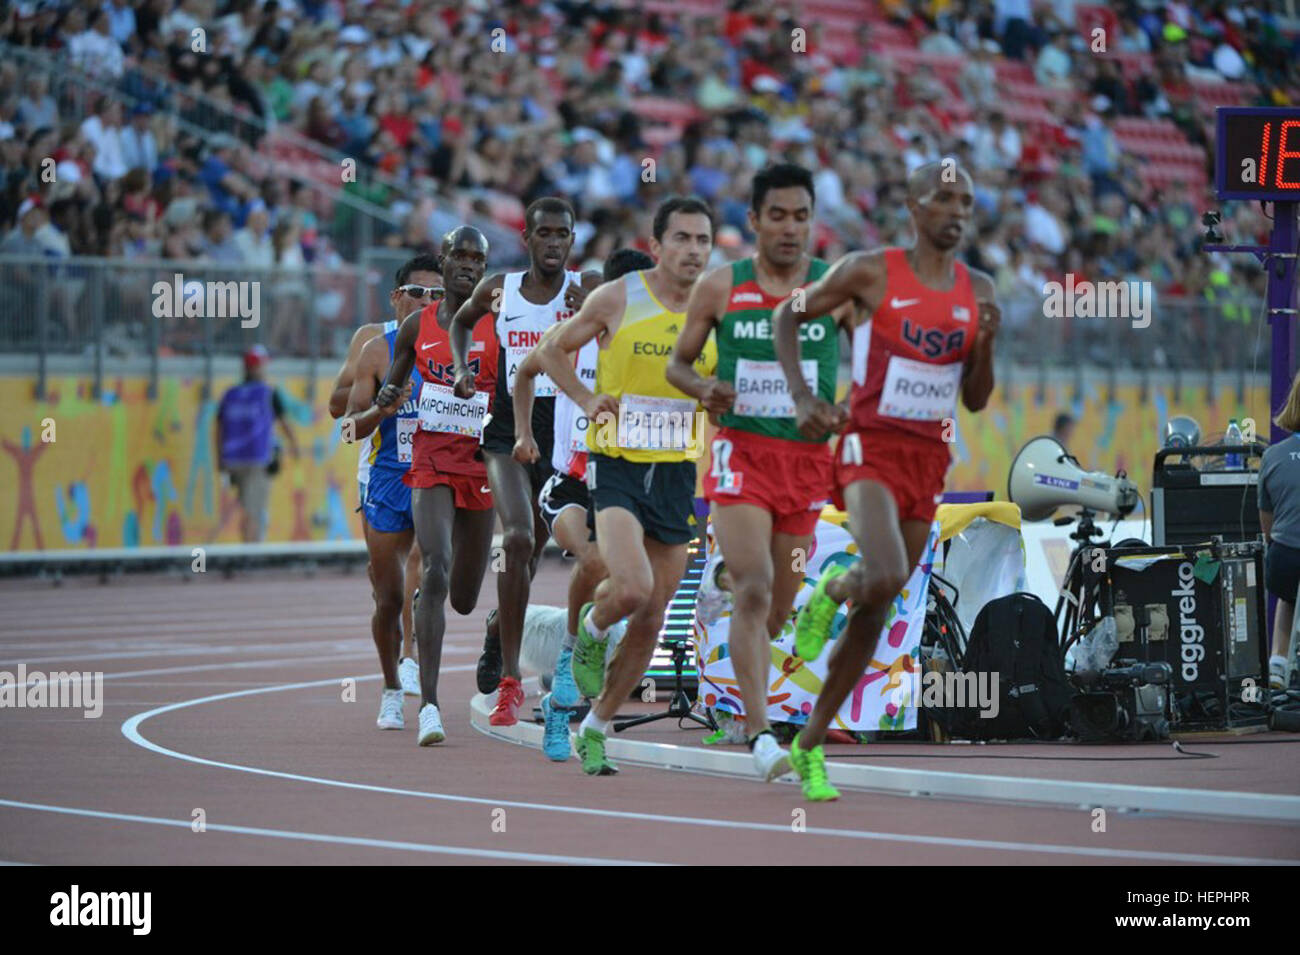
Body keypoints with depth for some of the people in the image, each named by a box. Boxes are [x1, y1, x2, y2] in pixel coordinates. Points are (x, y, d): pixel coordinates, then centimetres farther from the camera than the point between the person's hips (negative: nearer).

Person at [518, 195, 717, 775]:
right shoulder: (617, 299, -6)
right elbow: (551, 352, 8)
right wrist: (588, 400, -6)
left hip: (676, 474, 4)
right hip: (615, 466, -4)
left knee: (651, 620, 5)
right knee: (632, 589, -26)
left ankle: (596, 728, 22)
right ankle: (592, 630, 10)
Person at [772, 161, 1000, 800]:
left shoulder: (978, 291, 8)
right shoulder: (871, 272, -5)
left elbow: (975, 401, 12)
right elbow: (788, 317, 5)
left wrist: (986, 344, -7)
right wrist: (801, 396, -8)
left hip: (930, 458, 5)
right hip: (871, 447, -5)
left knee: (877, 611, 7)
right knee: (884, 577, -30)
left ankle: (810, 746, 20)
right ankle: (832, 590, 4)